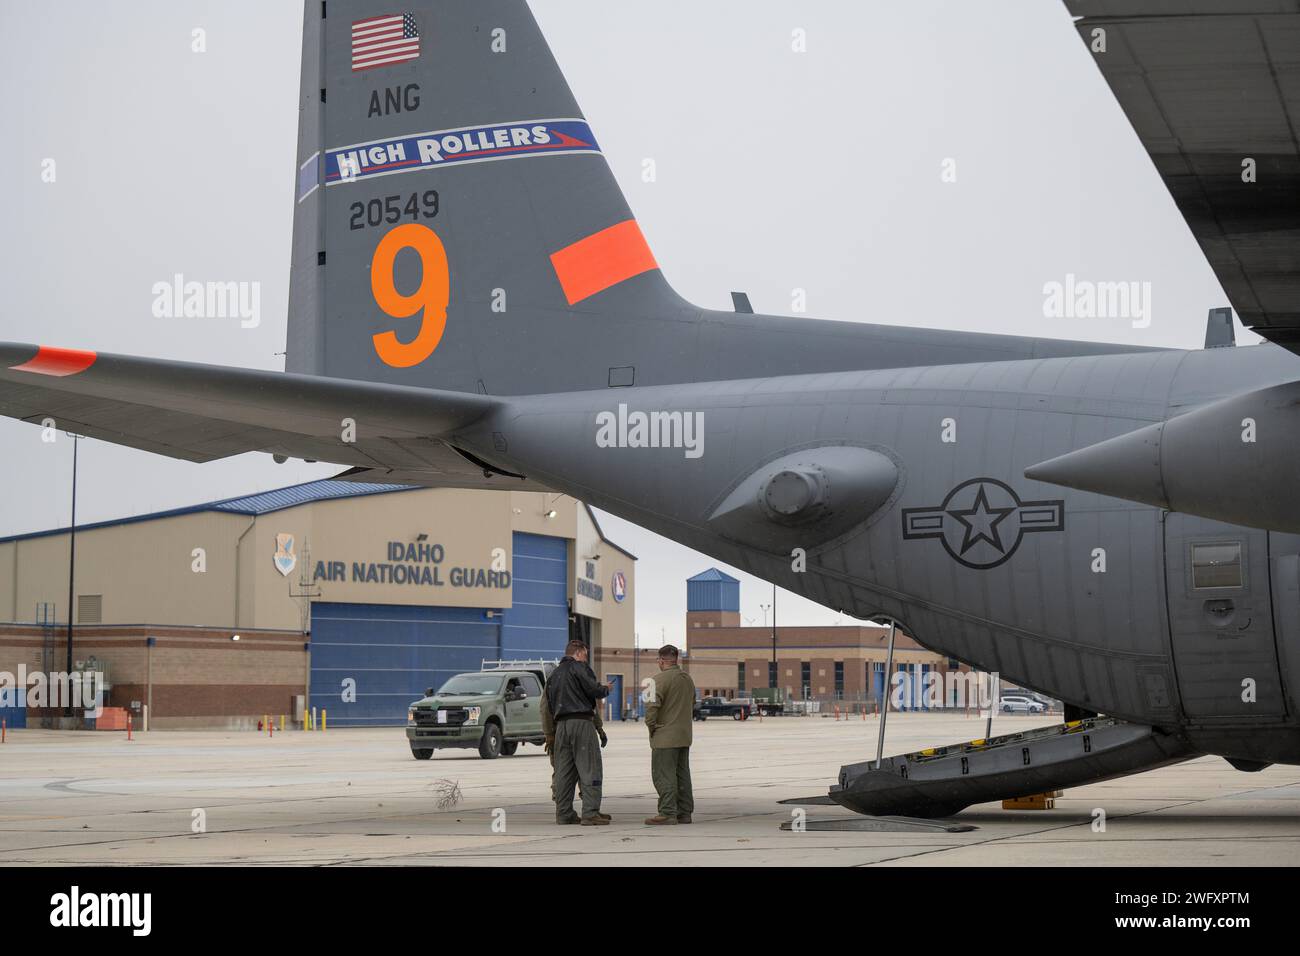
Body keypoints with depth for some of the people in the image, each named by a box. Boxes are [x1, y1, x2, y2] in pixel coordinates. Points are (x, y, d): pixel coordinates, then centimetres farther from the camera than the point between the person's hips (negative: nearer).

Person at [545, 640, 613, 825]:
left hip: (561, 724, 8)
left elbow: (549, 705, 20)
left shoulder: (554, 674, 20)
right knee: (589, 768, -7)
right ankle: (590, 813, -13)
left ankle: (564, 813, 10)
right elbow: (594, 689, -13)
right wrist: (606, 689, 7)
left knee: (564, 770, 10)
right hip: (581, 721, -8)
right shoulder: (579, 668, -4)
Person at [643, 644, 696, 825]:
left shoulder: (661, 679, -15)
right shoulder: (688, 678, 13)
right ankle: (684, 812, 16)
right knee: (682, 774, 13)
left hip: (665, 737, -8)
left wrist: (651, 726, -9)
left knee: (664, 775, -6)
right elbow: (692, 704, 22)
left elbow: (652, 706, -22)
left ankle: (667, 813, -10)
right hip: (684, 736, 8)